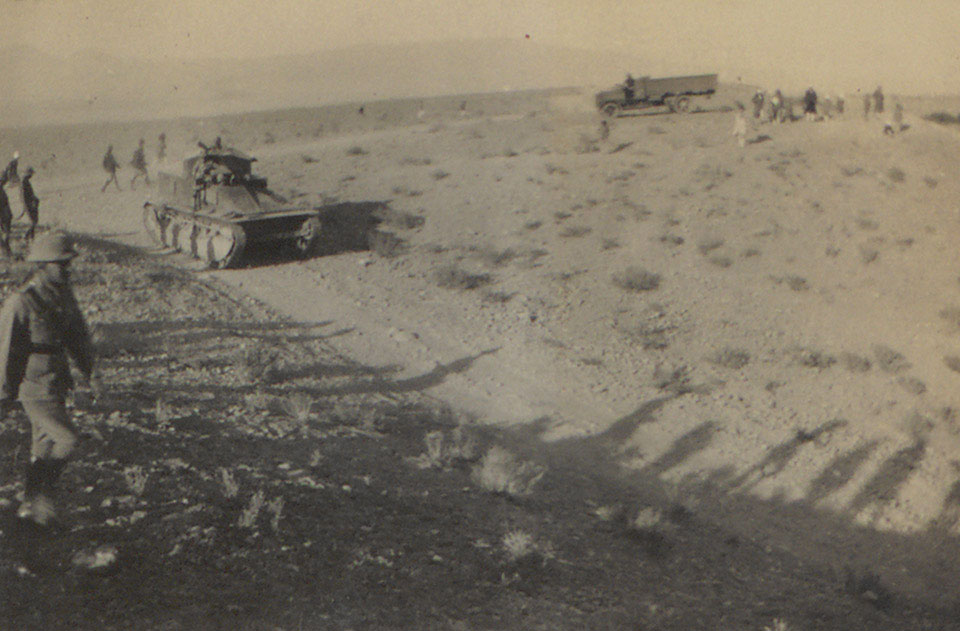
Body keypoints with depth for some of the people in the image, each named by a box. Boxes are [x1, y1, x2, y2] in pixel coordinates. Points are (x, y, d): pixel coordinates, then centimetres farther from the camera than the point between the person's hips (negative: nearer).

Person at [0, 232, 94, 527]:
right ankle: (39, 495, 6)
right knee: (65, 438, -11)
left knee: (45, 445, 15)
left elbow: (78, 334, 20)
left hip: (56, 382, 8)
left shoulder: (64, 295, 5)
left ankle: (32, 506, 28)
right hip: (35, 385, -8)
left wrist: (88, 370, 18)